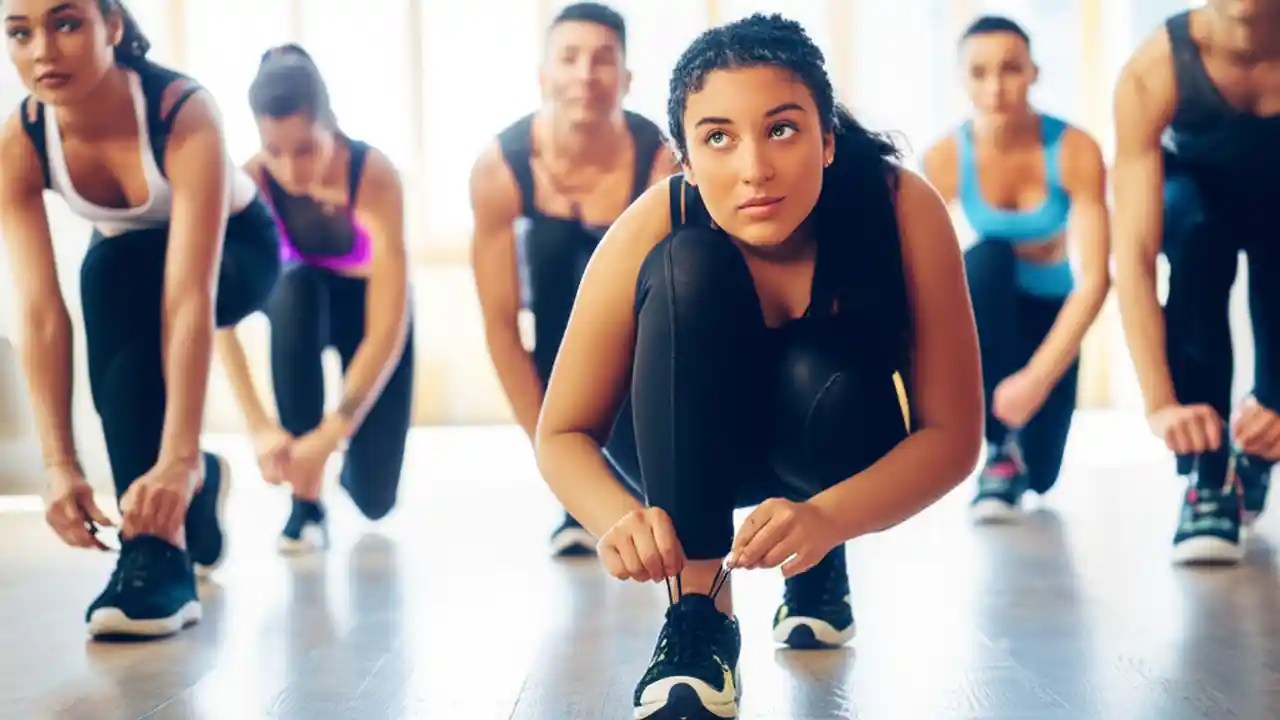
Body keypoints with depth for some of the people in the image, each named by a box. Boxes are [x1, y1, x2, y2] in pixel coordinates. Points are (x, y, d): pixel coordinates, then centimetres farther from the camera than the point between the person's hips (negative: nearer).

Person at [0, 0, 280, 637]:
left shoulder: (184, 113, -38)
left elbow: (190, 298, -46)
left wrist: (179, 458, -53)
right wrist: (60, 464, -40)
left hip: (237, 251, -5)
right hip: (129, 266, 5)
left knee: (114, 272, -32)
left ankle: (156, 551, -34)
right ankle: (198, 489, 22)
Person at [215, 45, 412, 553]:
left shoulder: (375, 175, -36)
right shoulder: (250, 182, -30)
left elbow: (389, 327, -38)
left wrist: (331, 433, -44)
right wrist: (259, 425, -43)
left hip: (368, 305, -1)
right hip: (302, 302, 1)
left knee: (375, 497, -8)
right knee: (294, 289, -38)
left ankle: (349, 457, 33)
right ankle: (306, 502, -26)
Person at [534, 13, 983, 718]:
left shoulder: (903, 208, -29)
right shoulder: (653, 231, -28)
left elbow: (953, 434, -26)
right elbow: (563, 433, -19)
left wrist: (826, 519, -45)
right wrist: (622, 518, -42)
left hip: (828, 452, 1)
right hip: (688, 452, 0)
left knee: (823, 381, -35)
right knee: (688, 270, -30)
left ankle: (822, 568, 0)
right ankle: (699, 611, -28)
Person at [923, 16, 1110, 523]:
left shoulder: (1075, 151, -26)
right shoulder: (944, 159, -22)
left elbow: (1095, 279, -31)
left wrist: (1038, 377, -39)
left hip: (1053, 308, 0)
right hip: (986, 307, 0)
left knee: (1040, 475, -6)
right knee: (986, 261, -37)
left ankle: (1023, 460, 36)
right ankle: (1001, 452, -25)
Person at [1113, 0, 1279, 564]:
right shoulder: (1153, 72, -36)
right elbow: (1133, 254, -40)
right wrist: (1160, 403, -50)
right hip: (1197, 184, 0)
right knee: (1194, 228, -35)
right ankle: (1205, 476, -29)